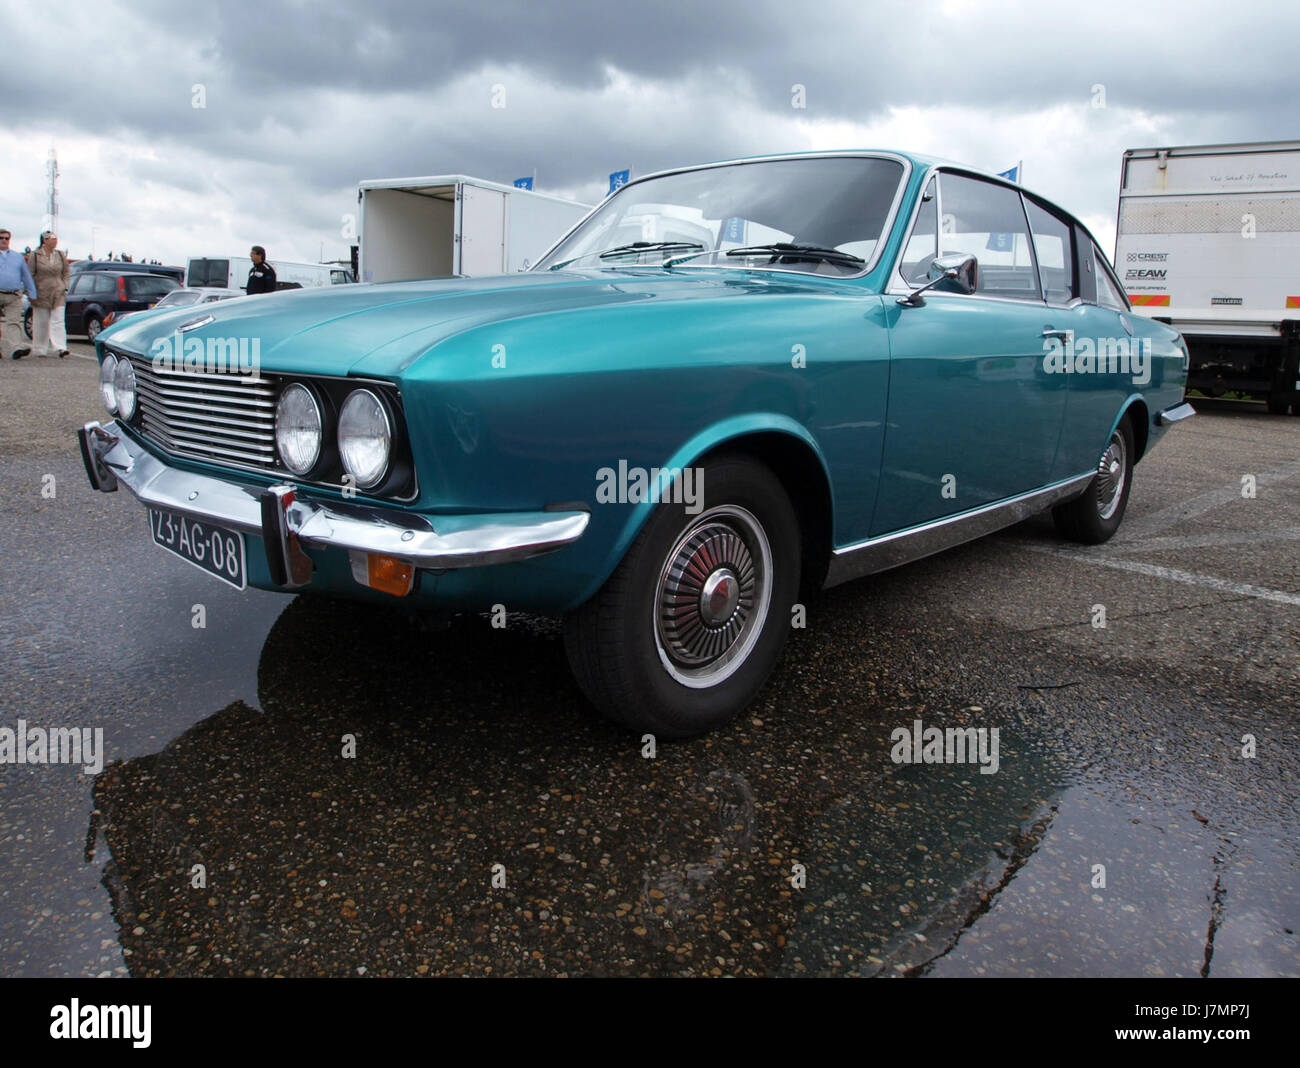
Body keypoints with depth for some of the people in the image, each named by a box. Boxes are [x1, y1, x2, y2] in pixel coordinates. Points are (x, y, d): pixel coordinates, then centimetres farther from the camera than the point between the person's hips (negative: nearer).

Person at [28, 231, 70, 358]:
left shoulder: (60, 255, 6)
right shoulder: (35, 255, -2)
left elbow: (65, 272, 15)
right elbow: (29, 275, 1)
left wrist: (64, 287, 4)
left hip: (58, 293, 1)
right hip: (41, 294, -1)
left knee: (58, 321, -10)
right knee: (41, 323, 6)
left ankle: (61, 348, -17)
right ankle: (41, 350, 15)